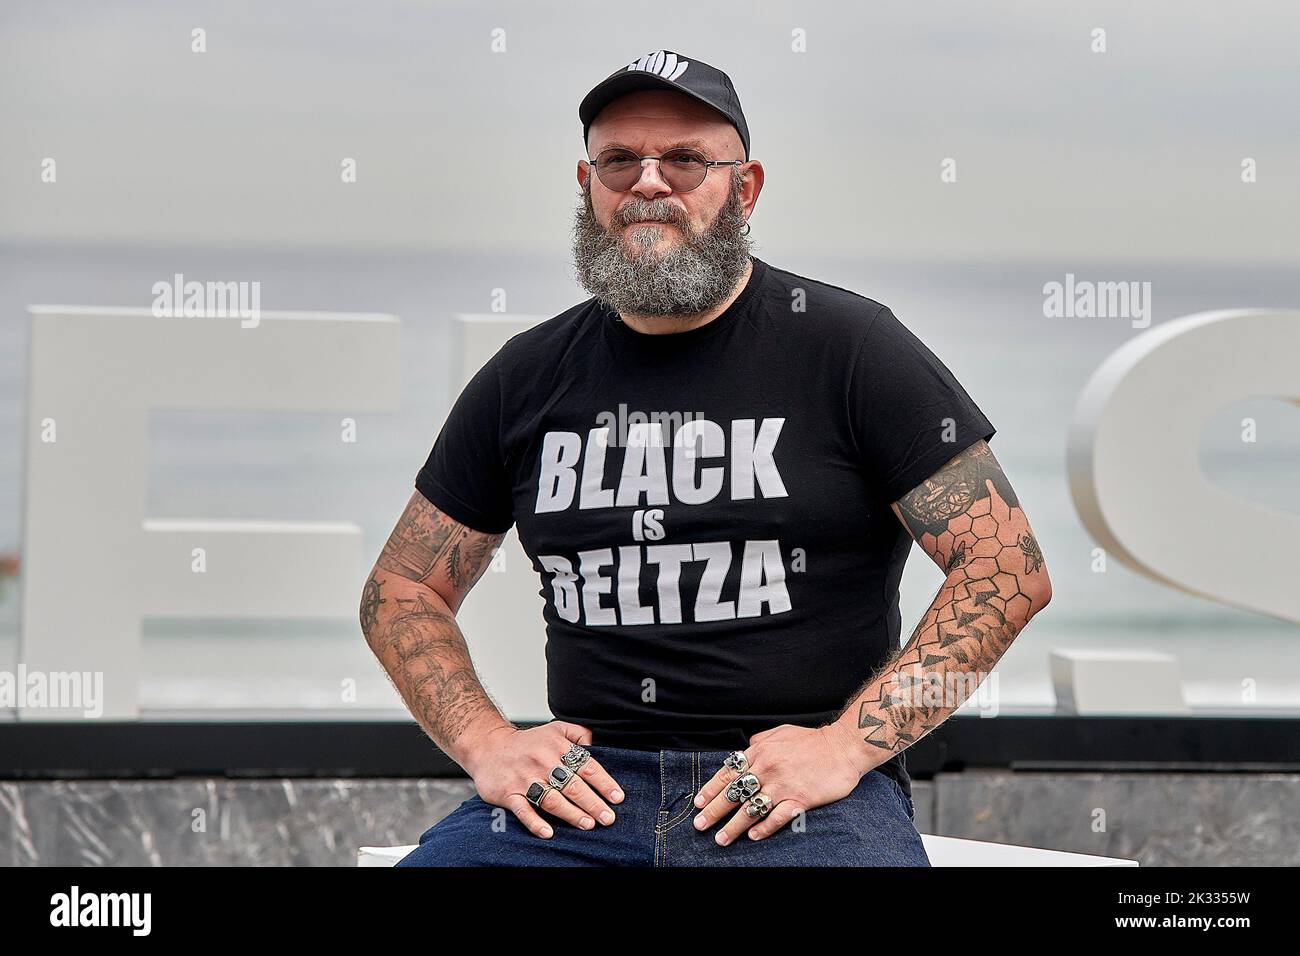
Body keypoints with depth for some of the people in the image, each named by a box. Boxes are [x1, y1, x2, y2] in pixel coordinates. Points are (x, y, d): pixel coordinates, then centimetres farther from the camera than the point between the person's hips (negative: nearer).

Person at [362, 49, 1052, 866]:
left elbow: (1010, 572, -1)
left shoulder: (850, 346, 3)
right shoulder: (528, 378, 13)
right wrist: (486, 742, 2)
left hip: (805, 793, -2)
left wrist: (848, 745, -10)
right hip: (585, 790, 3)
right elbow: (403, 591, 21)